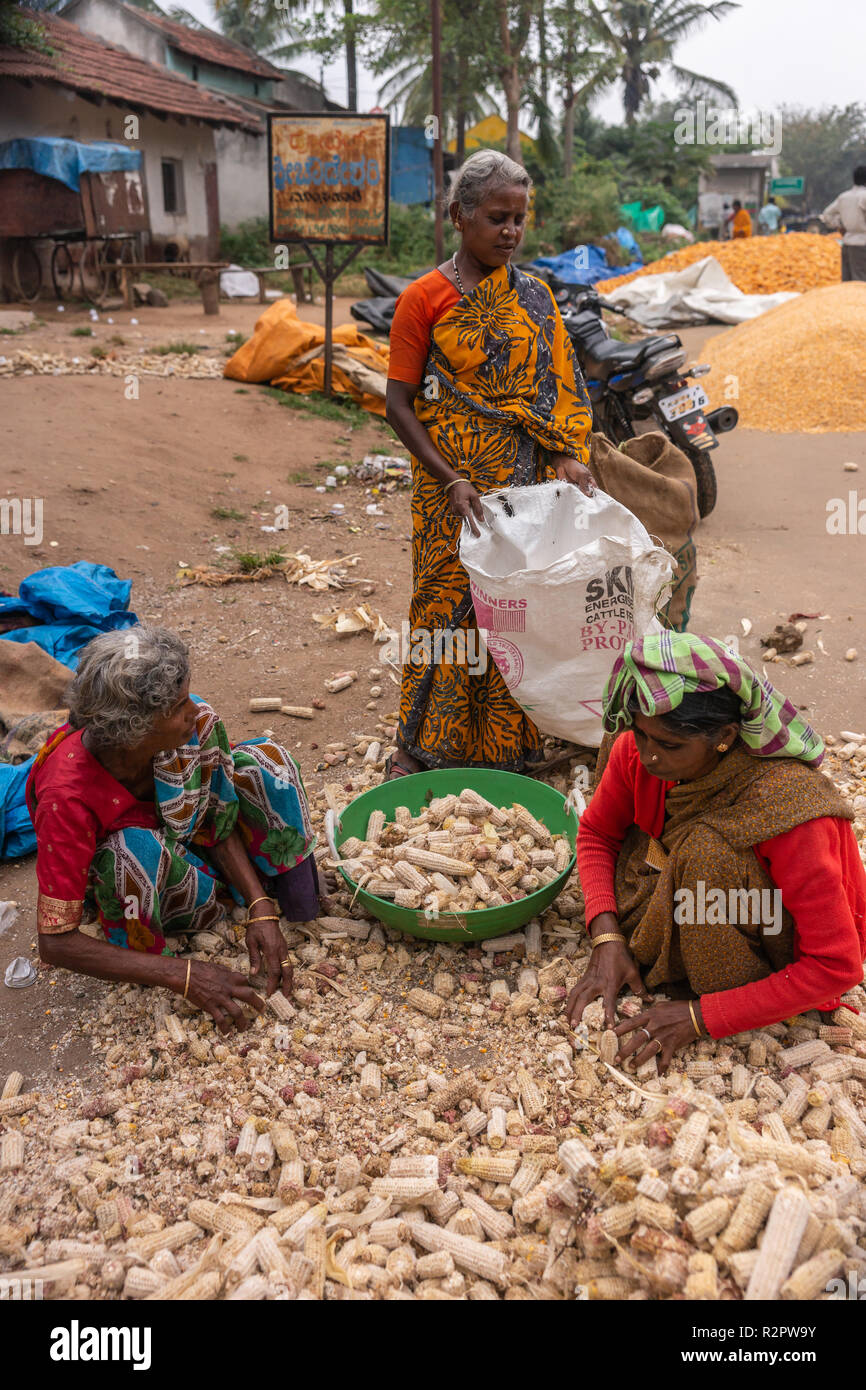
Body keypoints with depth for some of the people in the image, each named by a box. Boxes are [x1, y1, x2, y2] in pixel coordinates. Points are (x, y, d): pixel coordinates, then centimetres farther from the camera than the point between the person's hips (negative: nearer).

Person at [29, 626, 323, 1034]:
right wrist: (182, 975, -37)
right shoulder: (68, 797, -38)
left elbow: (220, 824, -11)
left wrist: (261, 909, -24)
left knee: (263, 760, -19)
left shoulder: (196, 723, -27)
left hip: (183, 839, 4)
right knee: (136, 848, -40)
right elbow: (55, 941, -33)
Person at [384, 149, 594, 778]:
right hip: (453, 478, -4)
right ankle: (420, 747, 14)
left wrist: (569, 456, -7)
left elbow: (559, 388, 10)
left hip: (526, 480, 4)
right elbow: (399, 404, -6)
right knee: (447, 604, 0)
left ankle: (508, 743, 21)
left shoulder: (535, 297, 10)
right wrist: (450, 480, -16)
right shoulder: (425, 298, -4)